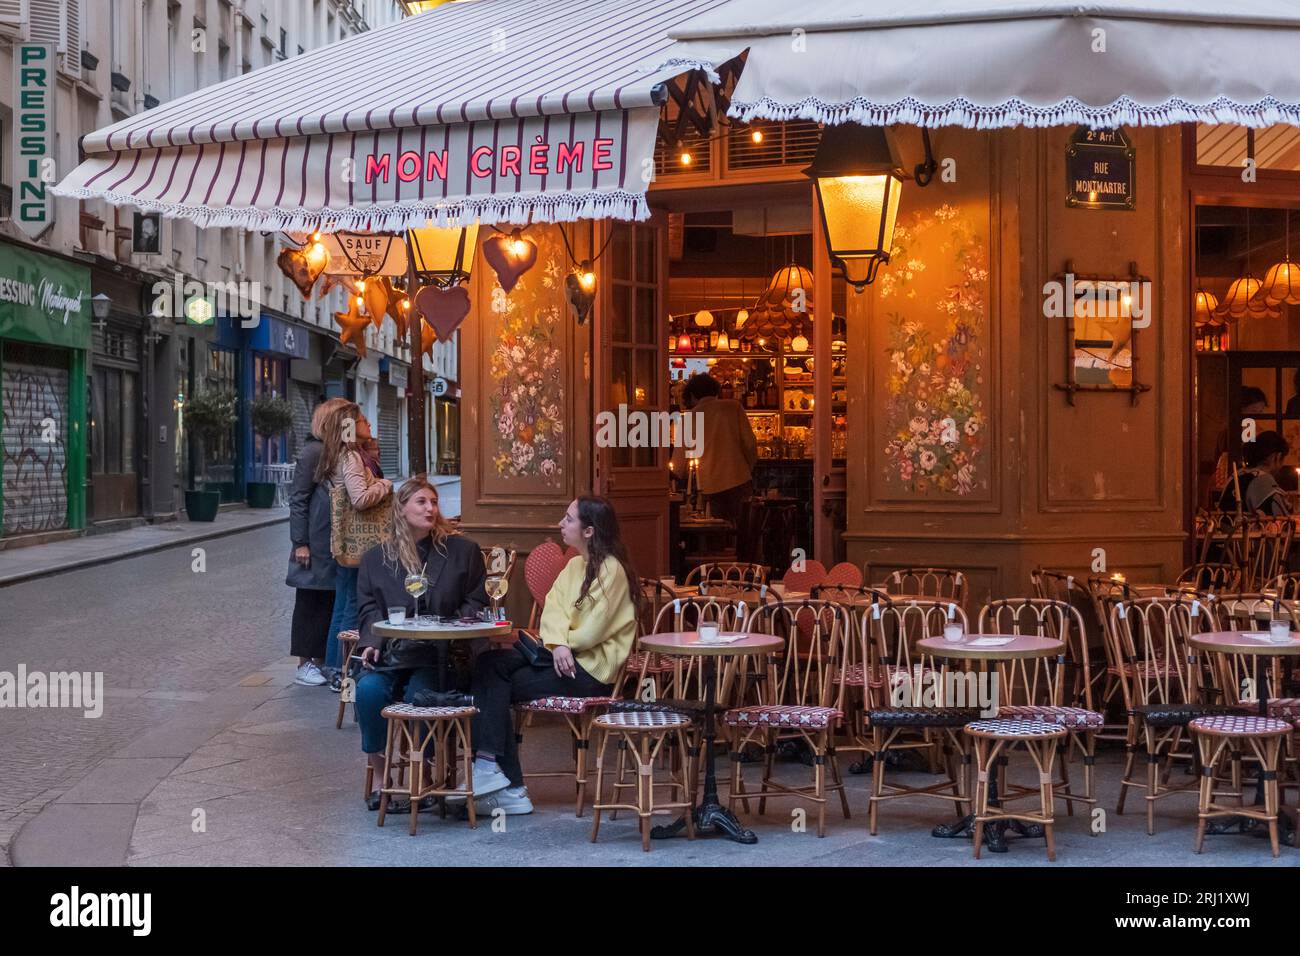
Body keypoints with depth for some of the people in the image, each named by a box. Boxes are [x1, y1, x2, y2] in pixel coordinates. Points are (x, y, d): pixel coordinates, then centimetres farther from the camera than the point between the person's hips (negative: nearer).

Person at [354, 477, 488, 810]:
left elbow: (476, 602, 9)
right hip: (389, 652, 2)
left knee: (419, 694, -31)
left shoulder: (462, 551, 10)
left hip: (437, 655, -2)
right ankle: (378, 777, -14)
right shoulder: (376, 558, 15)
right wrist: (371, 642, -7)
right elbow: (369, 608, 12)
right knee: (370, 689, -29)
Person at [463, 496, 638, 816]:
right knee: (491, 663, -13)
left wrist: (562, 644, 0)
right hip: (565, 658, 9)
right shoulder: (574, 565, 19)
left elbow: (592, 630, -17)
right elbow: (553, 609, 4)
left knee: (494, 685, -18)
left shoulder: (610, 569, -10)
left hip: (592, 669, -9)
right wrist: (558, 644, -17)